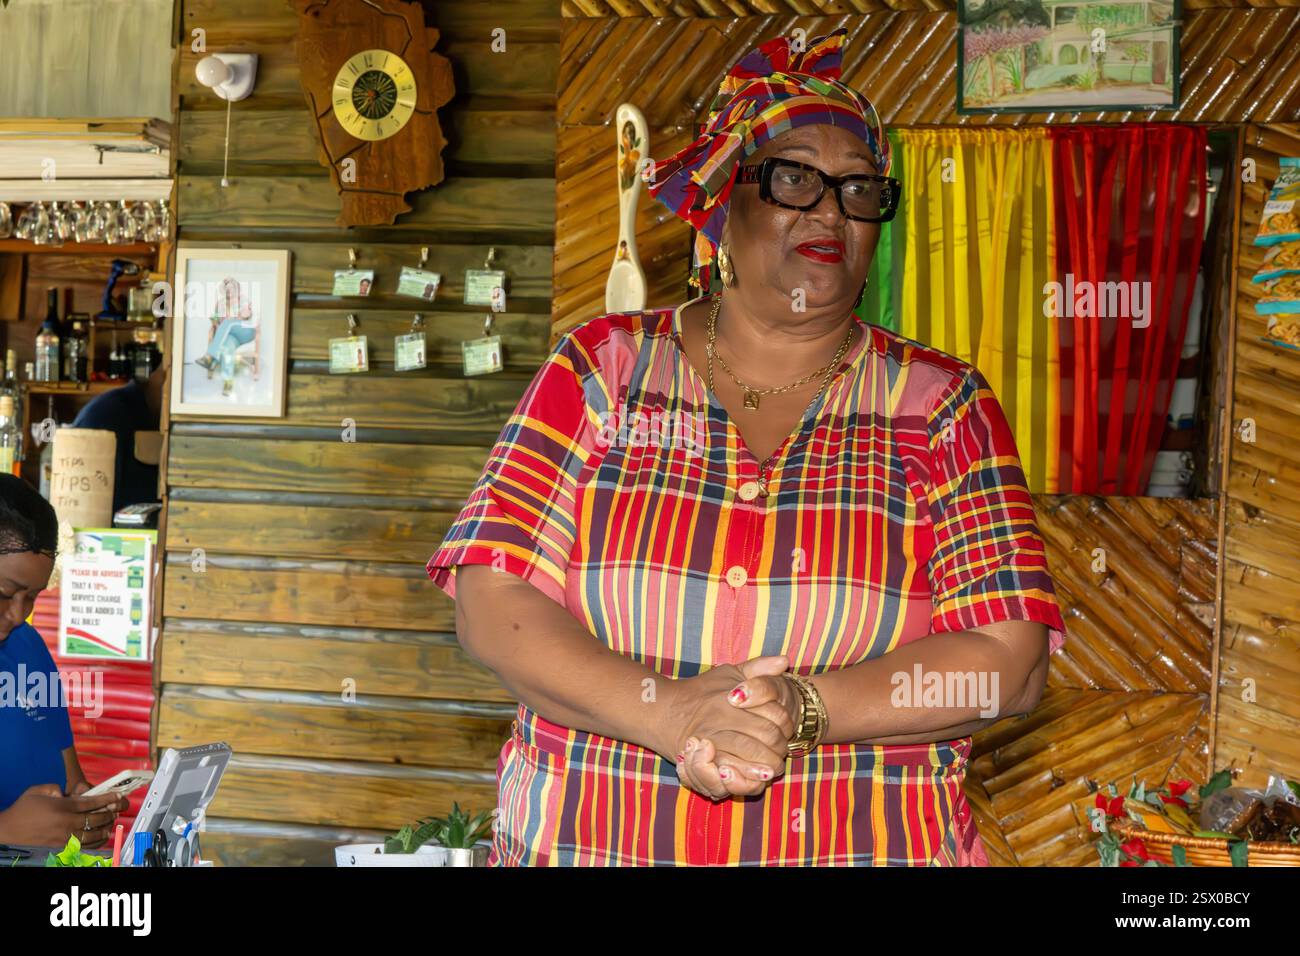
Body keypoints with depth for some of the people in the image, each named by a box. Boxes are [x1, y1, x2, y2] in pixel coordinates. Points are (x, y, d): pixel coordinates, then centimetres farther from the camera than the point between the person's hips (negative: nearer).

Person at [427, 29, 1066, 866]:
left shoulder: (941, 404, -2)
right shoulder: (603, 366, -1)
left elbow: (1010, 661, -8)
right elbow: (492, 604, -8)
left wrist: (802, 709, -22)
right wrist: (669, 712, -23)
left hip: (866, 844, 0)